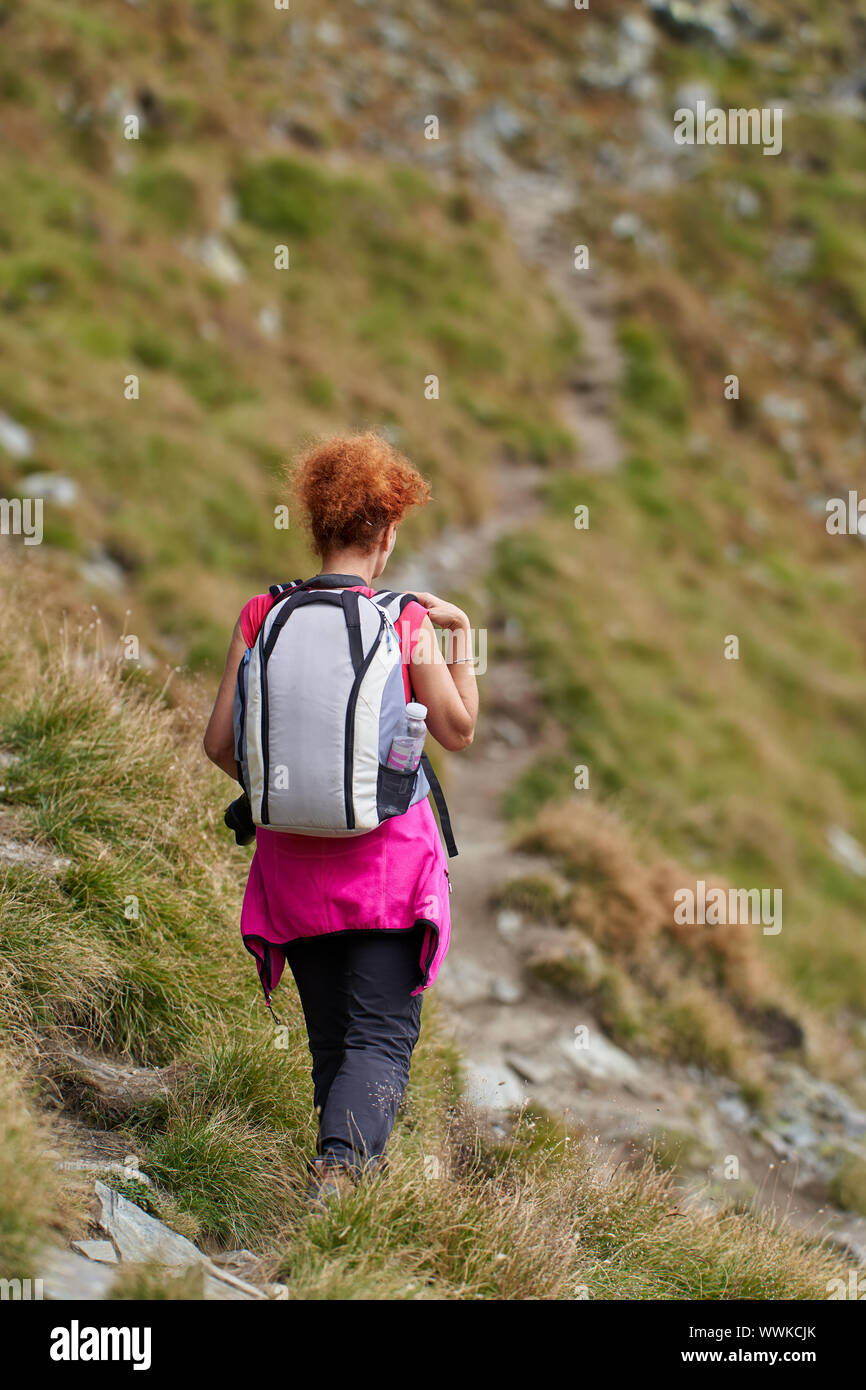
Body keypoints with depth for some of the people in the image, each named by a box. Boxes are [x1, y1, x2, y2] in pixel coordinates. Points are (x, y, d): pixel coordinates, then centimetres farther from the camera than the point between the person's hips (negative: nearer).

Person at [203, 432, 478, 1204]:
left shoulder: (262, 616, -1)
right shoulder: (406, 622, -8)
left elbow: (221, 744, 0)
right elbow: (459, 731, 2)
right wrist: (462, 633, 10)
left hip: (293, 855, 3)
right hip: (388, 852, -3)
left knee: (330, 1034, 16)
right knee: (381, 1033, -2)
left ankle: (354, 1167, 23)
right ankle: (342, 1163, -24)